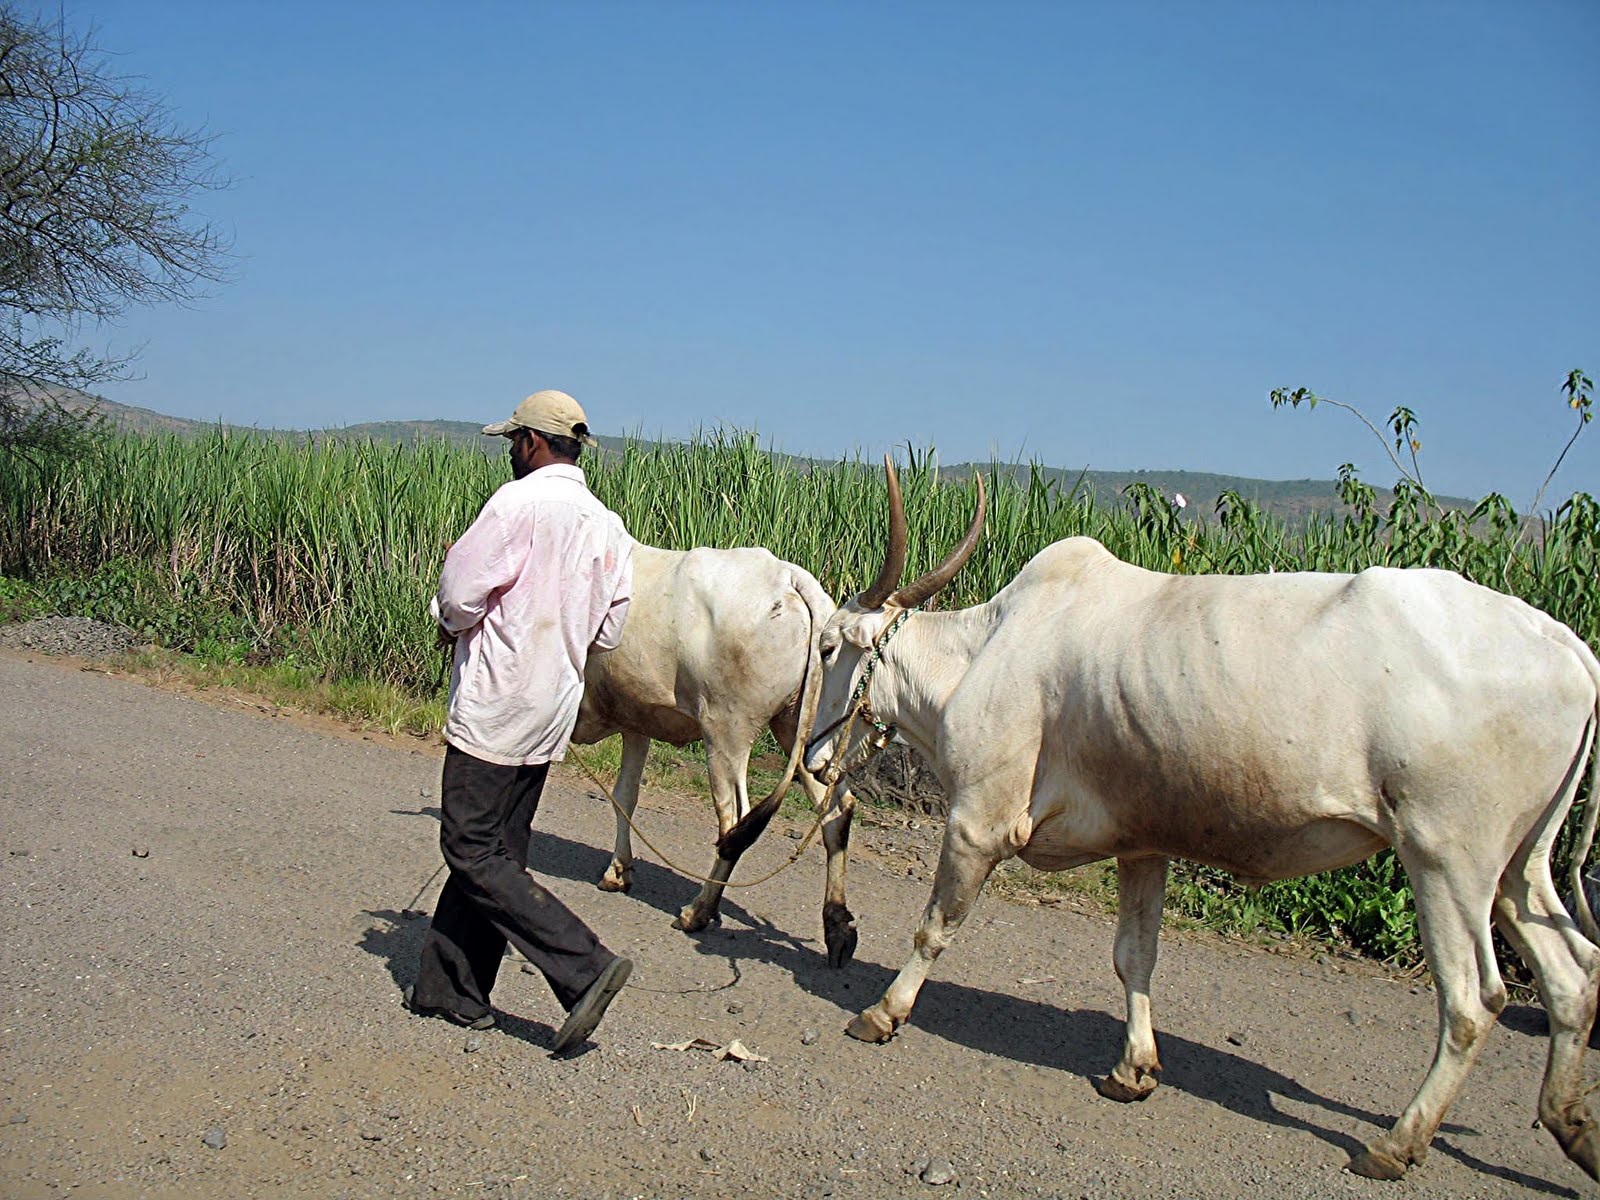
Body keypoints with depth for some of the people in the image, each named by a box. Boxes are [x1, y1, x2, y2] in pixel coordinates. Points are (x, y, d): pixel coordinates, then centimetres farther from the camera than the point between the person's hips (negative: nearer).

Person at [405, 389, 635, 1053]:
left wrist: (452, 620, 7)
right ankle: (451, 988, 22)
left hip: (495, 707, -8)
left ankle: (585, 968, -10)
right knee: (493, 848, 15)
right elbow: (608, 630, 11)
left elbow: (458, 598, -14)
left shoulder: (519, 501, -14)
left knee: (473, 853, -3)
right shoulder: (610, 528, 9)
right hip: (553, 711, 8)